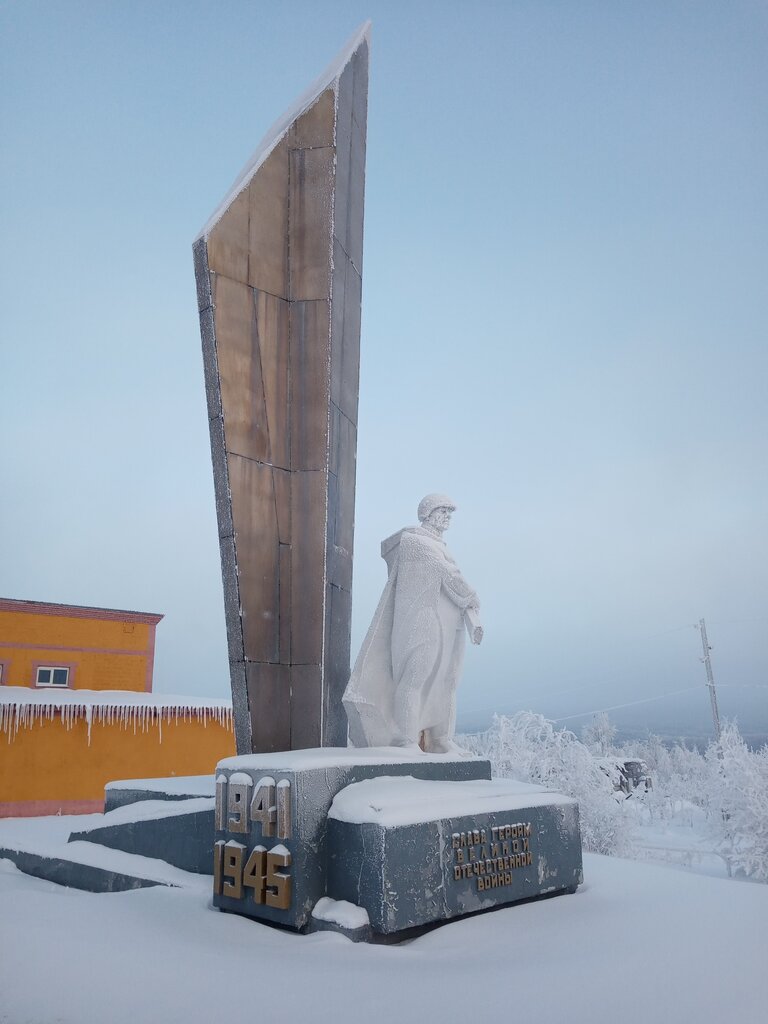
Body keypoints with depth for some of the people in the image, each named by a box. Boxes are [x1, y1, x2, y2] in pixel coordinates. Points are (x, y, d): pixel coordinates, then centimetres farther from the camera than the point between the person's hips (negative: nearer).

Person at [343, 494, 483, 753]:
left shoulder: (440, 547, 23)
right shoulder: (413, 540, -3)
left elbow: (455, 583, 17)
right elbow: (446, 574, -9)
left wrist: (473, 622, 8)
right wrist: (472, 599, 1)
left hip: (447, 625, 9)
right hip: (421, 619, -9)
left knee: (445, 681, 6)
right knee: (415, 677, -11)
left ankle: (441, 741, 10)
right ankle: (406, 741, -10)